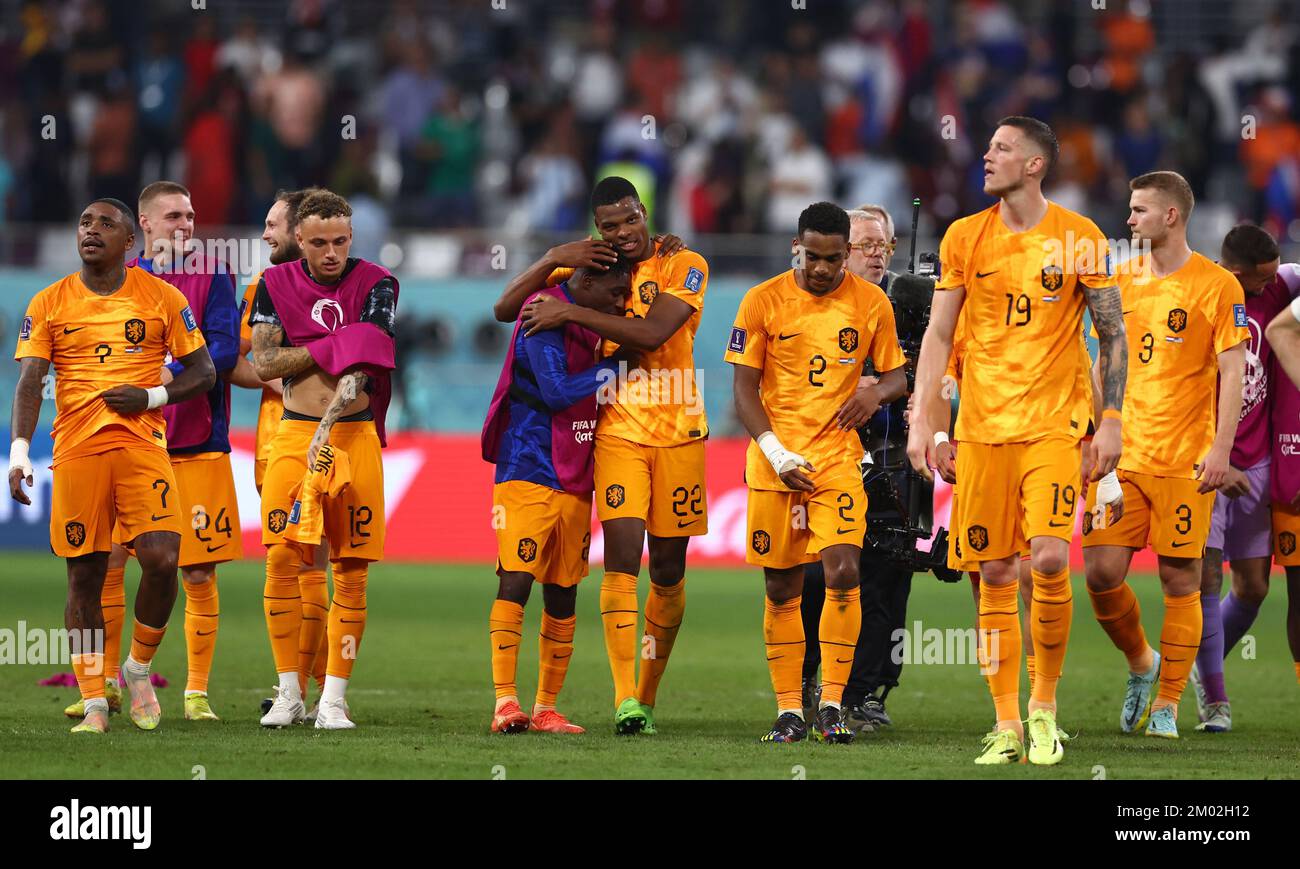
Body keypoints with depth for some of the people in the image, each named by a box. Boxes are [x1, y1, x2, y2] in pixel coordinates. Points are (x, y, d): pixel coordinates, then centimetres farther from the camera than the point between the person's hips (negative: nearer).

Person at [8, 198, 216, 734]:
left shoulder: (163, 298, 7)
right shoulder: (49, 304, 7)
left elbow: (203, 372, 11)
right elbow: (29, 382, -1)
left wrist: (152, 396, -7)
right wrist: (19, 452, -15)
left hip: (143, 443, -1)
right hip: (76, 448, 1)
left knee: (161, 560, -15)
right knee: (84, 576, 1)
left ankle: (138, 668, 9)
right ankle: (93, 701, 9)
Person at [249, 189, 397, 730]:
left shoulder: (373, 285, -2)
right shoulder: (276, 284, 6)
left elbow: (360, 366, -12)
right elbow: (264, 362, -4)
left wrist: (328, 429, -22)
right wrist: (334, 346, -10)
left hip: (354, 434, -1)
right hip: (294, 434, 1)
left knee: (351, 571, -1)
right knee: (282, 560, -4)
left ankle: (333, 700, 3)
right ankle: (288, 693, 7)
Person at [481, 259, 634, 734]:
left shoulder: (591, 322, 13)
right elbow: (556, 392, -19)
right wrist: (612, 368, -10)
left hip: (574, 478, 8)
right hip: (528, 474, -8)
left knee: (562, 593, 8)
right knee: (516, 581, -13)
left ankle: (546, 708, 13)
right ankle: (505, 701, -15)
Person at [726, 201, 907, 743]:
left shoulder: (871, 303, 3)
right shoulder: (763, 301, 0)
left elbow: (897, 374, 13)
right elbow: (744, 390, 1)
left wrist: (879, 392, -11)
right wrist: (776, 454, -11)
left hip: (838, 458, 0)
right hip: (774, 460, 0)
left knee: (843, 573, -16)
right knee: (782, 589, 4)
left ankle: (832, 704, -10)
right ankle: (789, 711, 12)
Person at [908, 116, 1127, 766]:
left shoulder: (1079, 238, -2)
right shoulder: (965, 238, 5)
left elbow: (1113, 335, 2)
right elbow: (938, 334, 8)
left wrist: (1111, 421, -4)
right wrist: (921, 419, 0)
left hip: (1054, 423, -3)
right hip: (982, 425, 3)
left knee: (1049, 558, -17)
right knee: (995, 572, 2)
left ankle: (1044, 705, 1)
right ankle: (1006, 726, 9)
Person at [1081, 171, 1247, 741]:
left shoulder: (1216, 286, -4)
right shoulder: (1124, 281, 12)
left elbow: (1232, 373, -6)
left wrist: (1221, 448, -14)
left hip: (1185, 459, -4)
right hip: (1122, 454, 4)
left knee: (1181, 581, -2)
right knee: (1101, 570, -5)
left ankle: (1167, 705, 7)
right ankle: (1140, 663, 20)